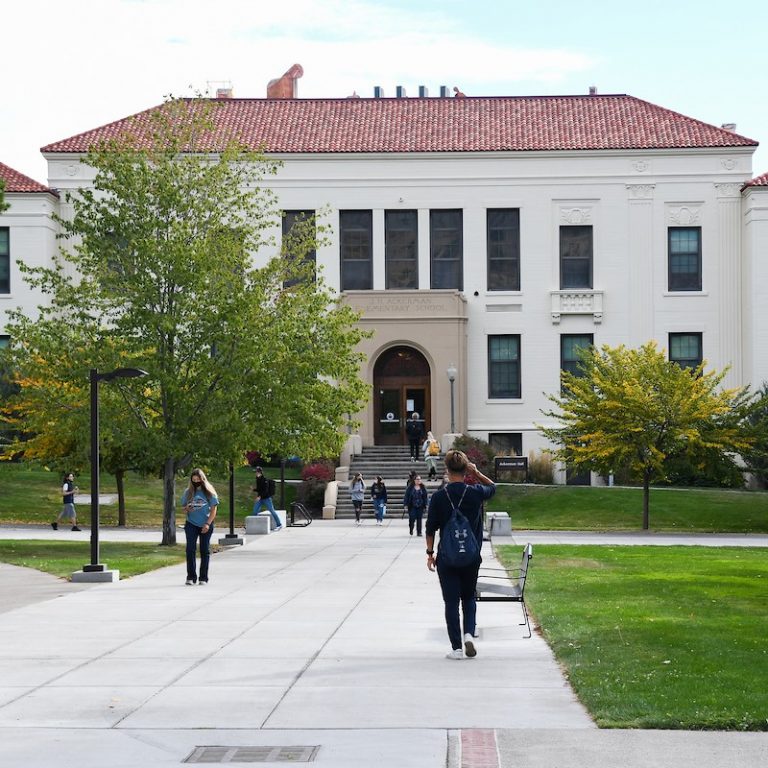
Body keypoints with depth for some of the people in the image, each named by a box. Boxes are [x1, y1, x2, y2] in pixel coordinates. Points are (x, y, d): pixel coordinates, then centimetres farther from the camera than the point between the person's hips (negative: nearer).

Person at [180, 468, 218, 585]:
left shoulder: (209, 492, 0)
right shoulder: (188, 492, 5)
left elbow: (214, 509, -1)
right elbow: (184, 507, 11)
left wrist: (208, 524, -11)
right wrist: (187, 509, -13)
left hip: (205, 525, -1)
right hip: (191, 524, 1)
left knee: (205, 551, 2)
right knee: (190, 549, -8)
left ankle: (203, 578, 7)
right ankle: (191, 577, -6)